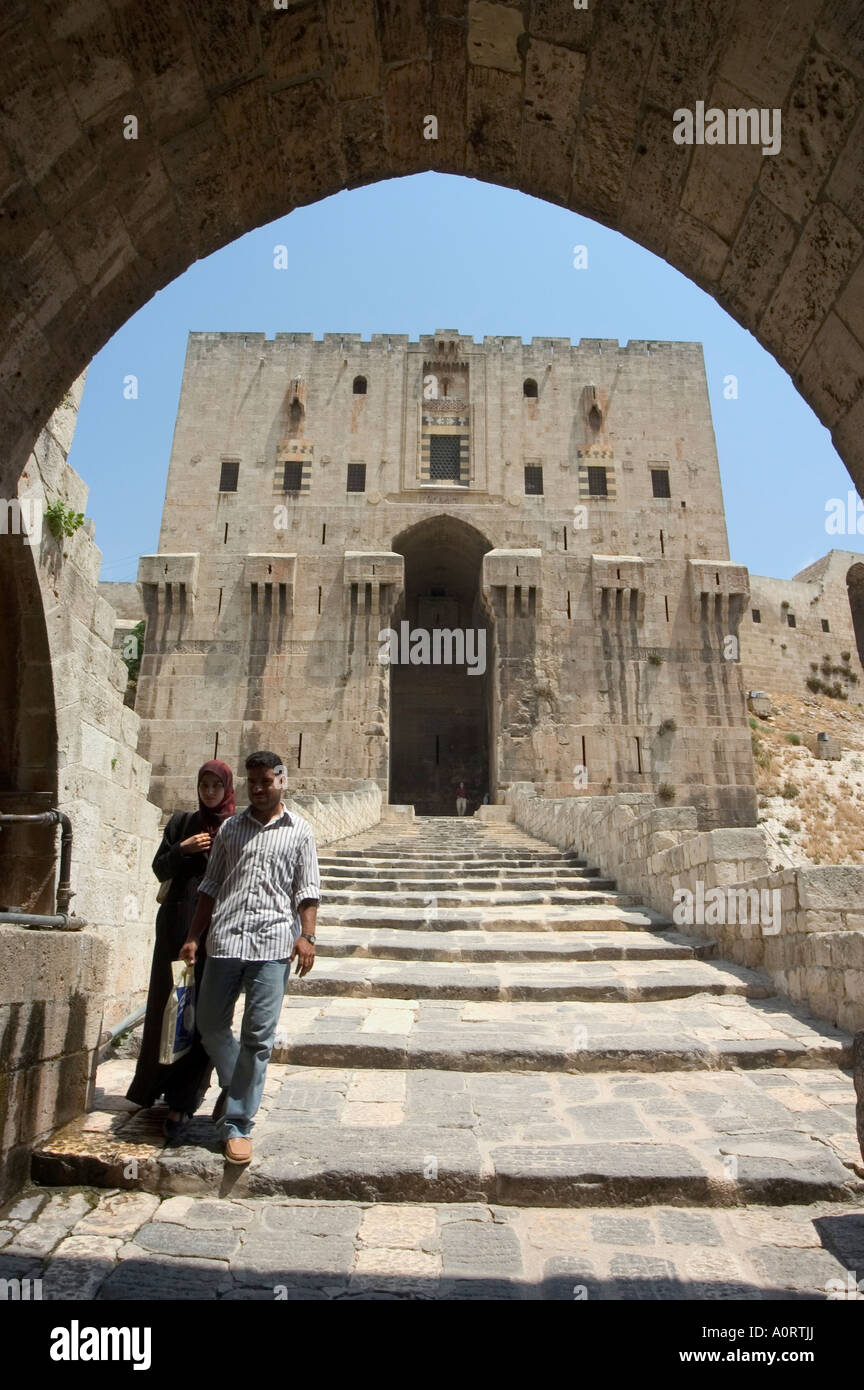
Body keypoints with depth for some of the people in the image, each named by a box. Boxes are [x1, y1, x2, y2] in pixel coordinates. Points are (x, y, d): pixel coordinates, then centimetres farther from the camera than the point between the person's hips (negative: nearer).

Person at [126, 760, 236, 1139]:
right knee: (168, 1004, 10)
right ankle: (157, 1085, 32)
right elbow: (160, 870, 6)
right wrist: (183, 848, -9)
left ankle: (182, 1103, 4)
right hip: (177, 925, 3)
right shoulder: (182, 822, 10)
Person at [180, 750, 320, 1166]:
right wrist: (192, 937, 10)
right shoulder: (230, 827, 13)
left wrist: (306, 935, -7)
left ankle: (237, 1124, 14)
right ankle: (234, 1086, 38)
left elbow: (307, 889, 5)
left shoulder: (299, 831, 7)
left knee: (258, 1037, 0)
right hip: (224, 940, 3)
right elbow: (210, 887, 15)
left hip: (272, 944, -3)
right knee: (210, 1025, 10)